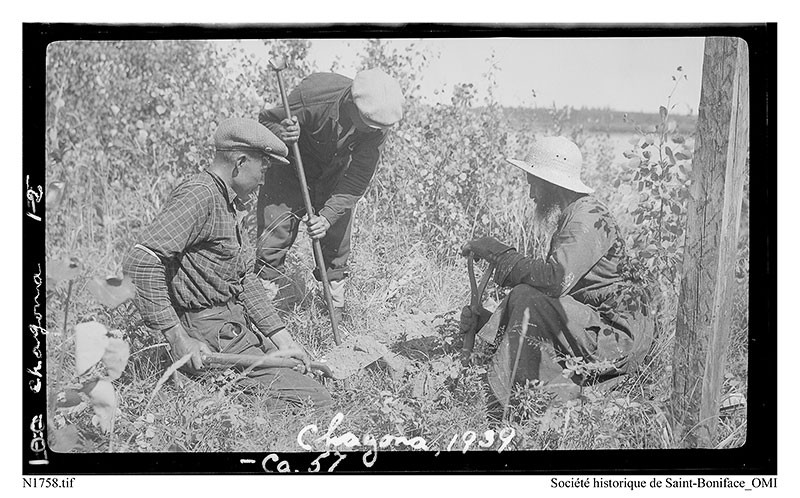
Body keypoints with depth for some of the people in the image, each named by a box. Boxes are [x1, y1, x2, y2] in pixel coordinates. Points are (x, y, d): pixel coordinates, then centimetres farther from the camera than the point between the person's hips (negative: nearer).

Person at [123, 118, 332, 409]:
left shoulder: (231, 203, 17)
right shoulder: (199, 196, -17)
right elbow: (141, 261, -27)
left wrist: (281, 338, 13)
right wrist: (177, 337, -27)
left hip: (237, 324, 10)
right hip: (210, 335, -10)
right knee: (316, 403, -15)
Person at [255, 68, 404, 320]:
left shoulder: (379, 123, -25)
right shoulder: (311, 96, -35)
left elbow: (359, 179, -22)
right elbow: (265, 120, -18)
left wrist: (329, 215, -33)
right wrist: (282, 134, -41)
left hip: (334, 174, 3)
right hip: (290, 170, -3)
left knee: (336, 243, 3)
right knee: (274, 237, -7)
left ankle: (336, 316, 18)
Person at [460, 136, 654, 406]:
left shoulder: (588, 218, -15)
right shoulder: (570, 217, 18)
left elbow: (556, 280, -30)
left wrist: (496, 250, -18)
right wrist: (484, 318, 3)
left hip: (617, 339, -10)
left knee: (527, 297, -21)